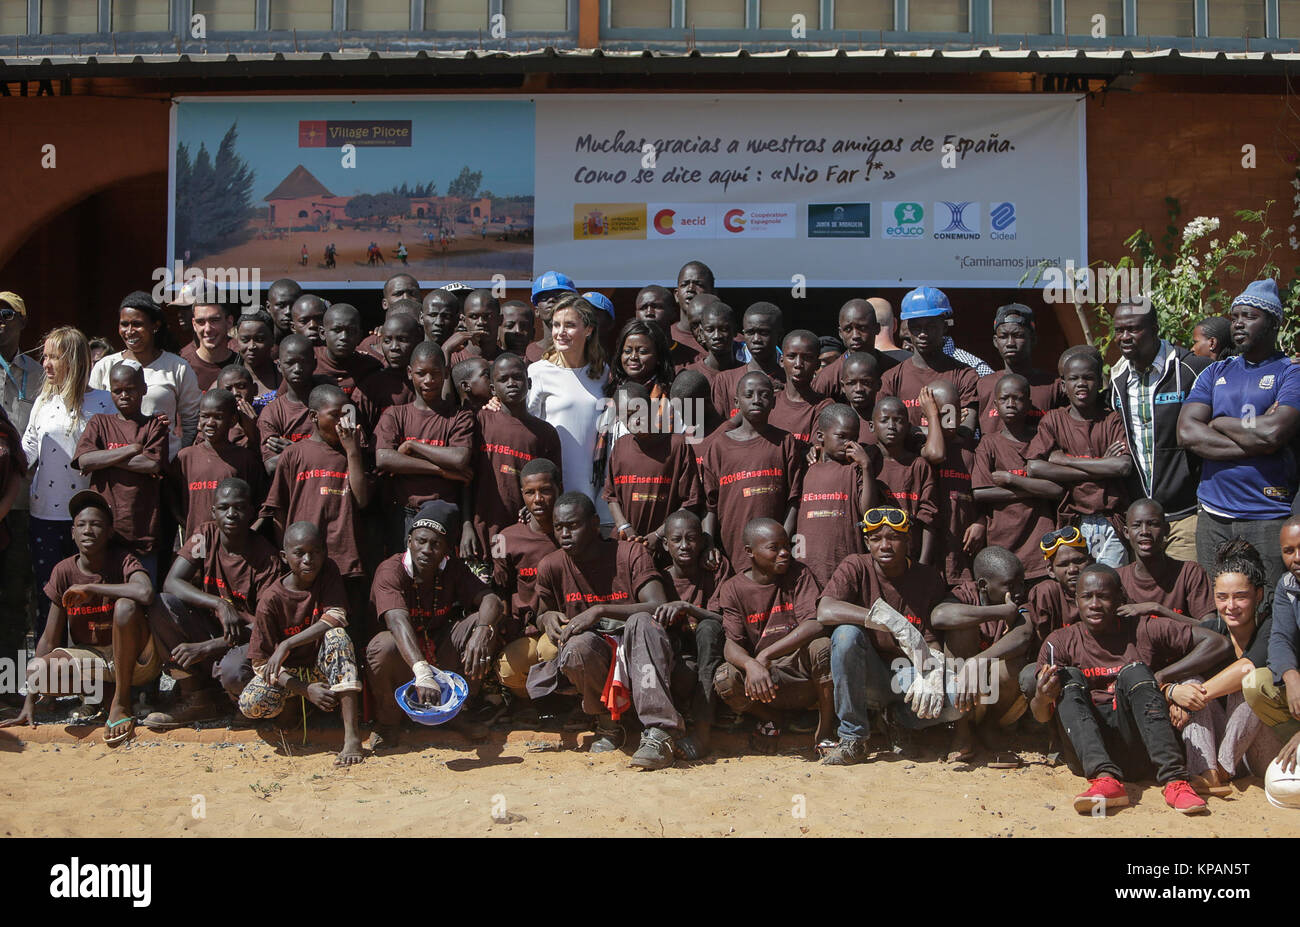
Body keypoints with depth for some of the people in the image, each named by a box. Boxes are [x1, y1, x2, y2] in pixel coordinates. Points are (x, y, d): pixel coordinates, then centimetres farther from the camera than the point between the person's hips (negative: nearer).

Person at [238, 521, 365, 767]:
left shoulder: (328, 571, -10)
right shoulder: (272, 599, -15)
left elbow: (336, 617, -24)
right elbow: (260, 662, -13)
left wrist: (286, 645, -31)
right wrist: (305, 689, -25)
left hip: (324, 665, 0)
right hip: (290, 672, 0)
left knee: (336, 634, -32)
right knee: (252, 704, -29)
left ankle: (352, 735, -38)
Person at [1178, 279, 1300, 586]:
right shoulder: (1215, 373, 13)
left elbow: (1274, 433, -19)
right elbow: (1186, 433, -1)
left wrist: (1217, 423, -2)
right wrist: (1254, 439, -10)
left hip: (1269, 518, -4)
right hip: (1213, 515, 4)